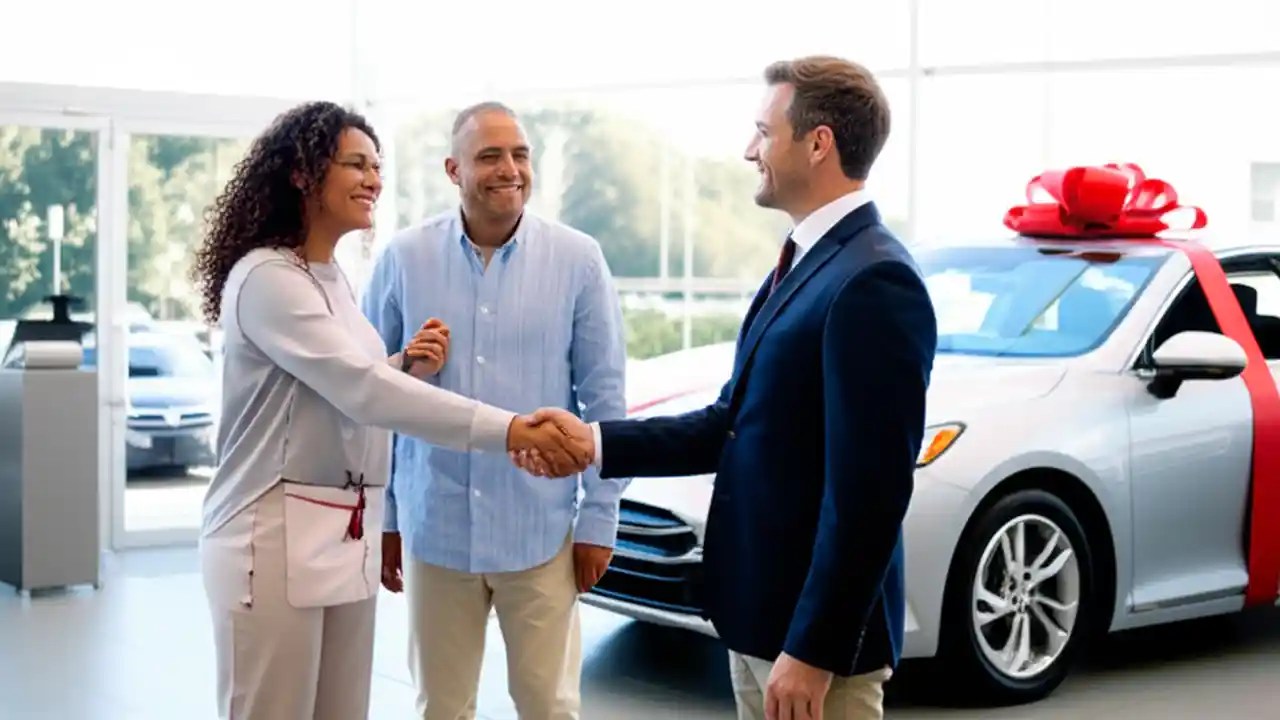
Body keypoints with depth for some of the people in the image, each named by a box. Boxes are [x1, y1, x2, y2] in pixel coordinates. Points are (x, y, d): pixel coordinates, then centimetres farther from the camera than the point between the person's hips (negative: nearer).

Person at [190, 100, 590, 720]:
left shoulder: (334, 279, 13)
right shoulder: (266, 277, -15)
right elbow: (360, 390, -25)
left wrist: (405, 366, -1)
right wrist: (508, 430, -31)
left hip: (346, 539, 8)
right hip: (275, 542, -8)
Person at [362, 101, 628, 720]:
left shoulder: (577, 259, -4)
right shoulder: (404, 259, -2)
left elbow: (604, 399, 0)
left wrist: (599, 518, 0)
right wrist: (379, 517, 7)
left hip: (541, 531, -1)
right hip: (434, 530, 1)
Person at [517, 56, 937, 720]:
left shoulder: (873, 282, -21)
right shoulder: (804, 263, 12)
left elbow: (868, 492, -23)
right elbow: (734, 423, 13)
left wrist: (812, 651, -22)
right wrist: (595, 442, 4)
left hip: (813, 626, -9)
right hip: (757, 614, 9)